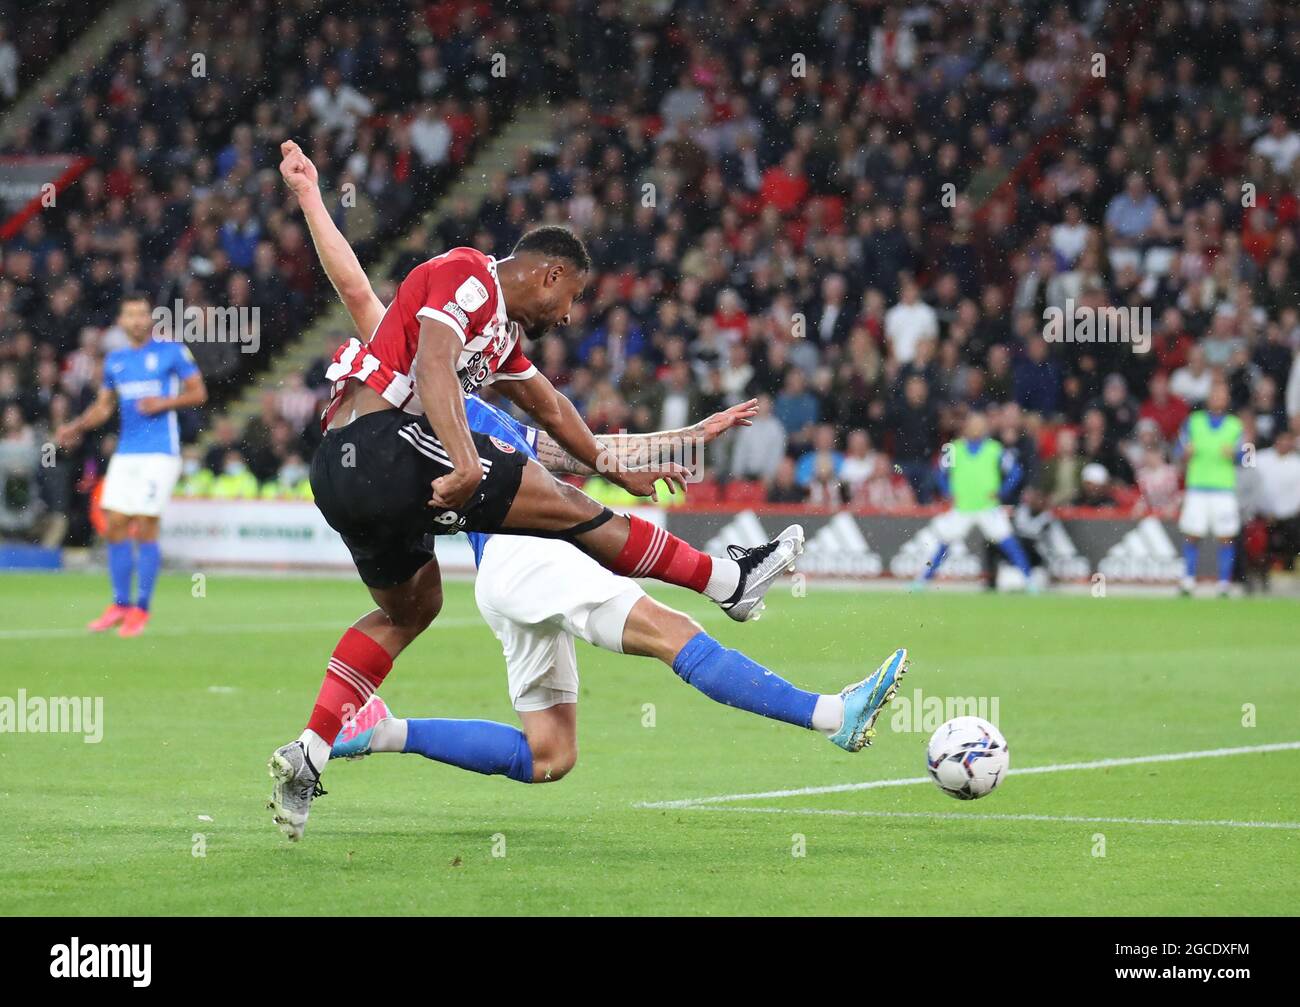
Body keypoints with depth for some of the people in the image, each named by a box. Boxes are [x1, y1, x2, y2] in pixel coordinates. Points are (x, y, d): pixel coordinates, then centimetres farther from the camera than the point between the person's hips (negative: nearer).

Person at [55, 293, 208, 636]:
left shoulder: (172, 351, -2)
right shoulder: (115, 360, 14)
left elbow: (198, 392, -1)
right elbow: (104, 405, 21)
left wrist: (164, 402, -15)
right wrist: (76, 428, 5)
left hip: (159, 452, -6)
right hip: (125, 452, 6)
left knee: (145, 528, -9)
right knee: (114, 527, 2)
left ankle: (142, 608, 0)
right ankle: (120, 604, 14)